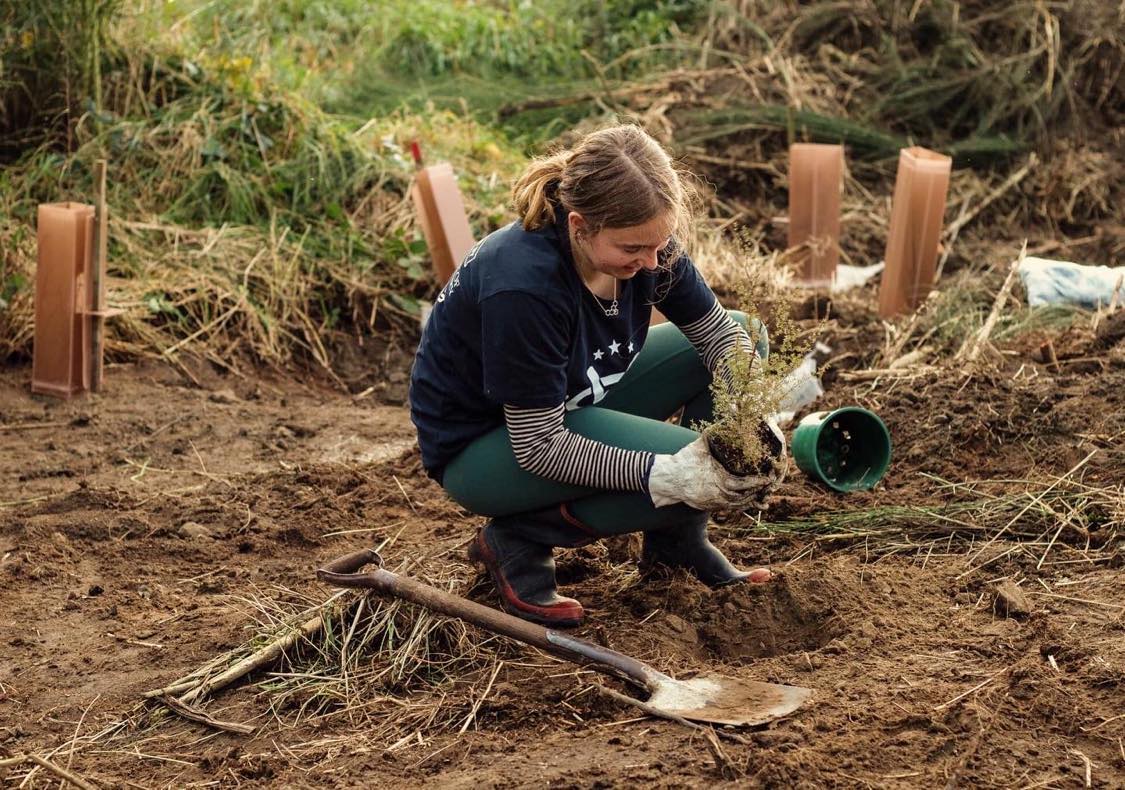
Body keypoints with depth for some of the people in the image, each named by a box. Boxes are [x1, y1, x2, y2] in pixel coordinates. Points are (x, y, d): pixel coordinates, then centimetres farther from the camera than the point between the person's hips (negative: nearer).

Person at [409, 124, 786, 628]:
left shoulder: (647, 244, -16)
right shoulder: (523, 287, -36)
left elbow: (716, 328, -2)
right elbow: (539, 447, -30)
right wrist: (666, 474, -39)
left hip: (572, 404, 8)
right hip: (477, 446, -8)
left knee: (743, 334, -2)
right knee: (683, 470, -27)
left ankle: (675, 539, 5)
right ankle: (518, 539, -7)